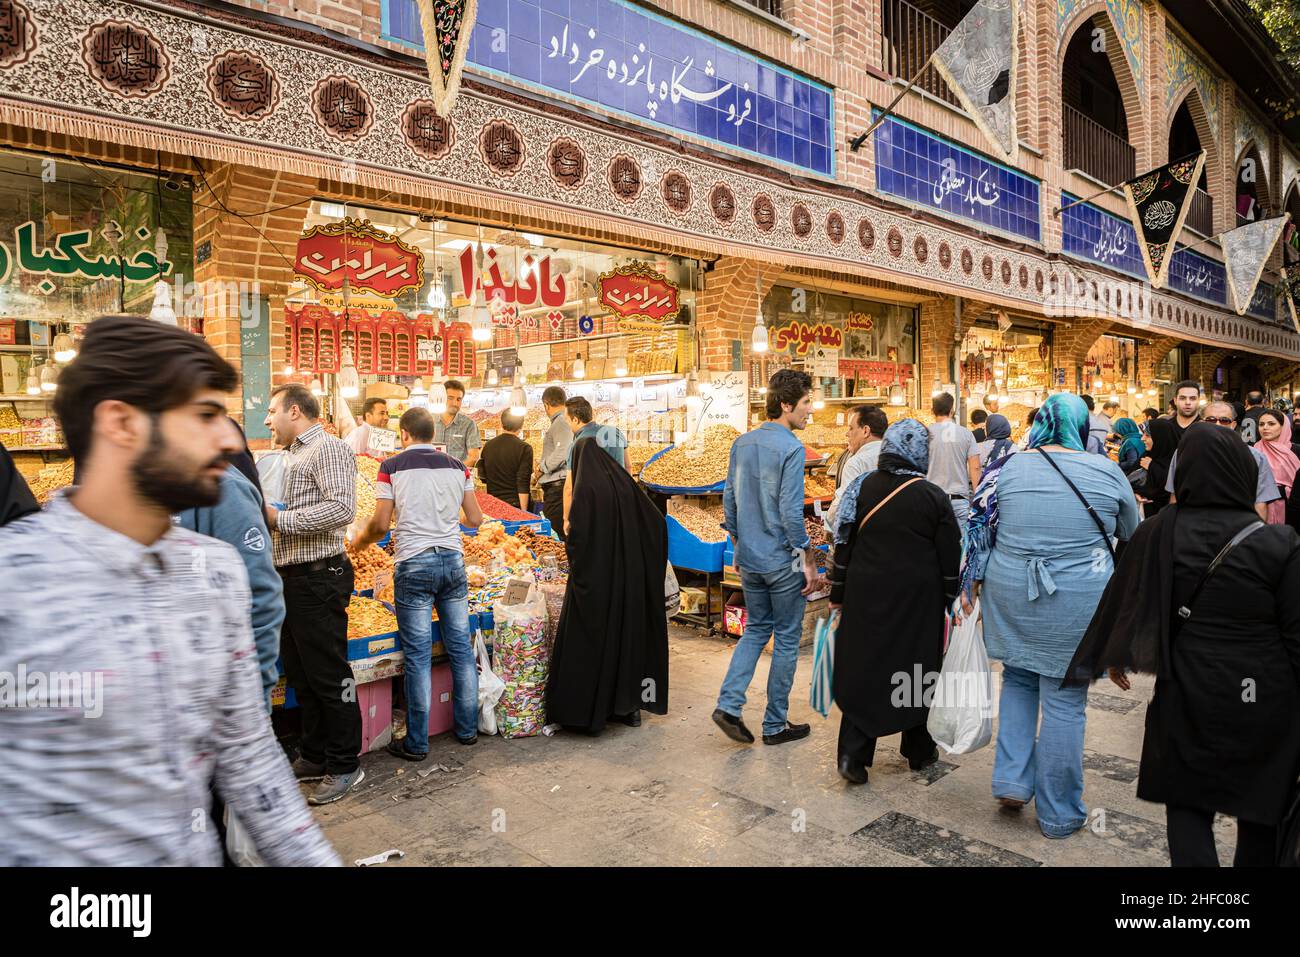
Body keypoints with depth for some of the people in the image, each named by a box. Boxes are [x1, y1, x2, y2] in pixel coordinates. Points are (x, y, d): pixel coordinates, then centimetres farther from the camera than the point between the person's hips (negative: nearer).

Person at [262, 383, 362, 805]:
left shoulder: (329, 449, -12)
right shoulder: (294, 455, 19)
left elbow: (342, 508, -24)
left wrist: (280, 518, -19)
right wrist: (265, 513, 9)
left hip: (318, 578, -10)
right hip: (291, 577, 10)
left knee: (329, 675, -2)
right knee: (300, 674, 16)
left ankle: (345, 765, 11)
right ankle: (315, 757, 28)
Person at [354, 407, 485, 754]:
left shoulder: (392, 466, -2)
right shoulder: (457, 467, 7)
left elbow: (380, 525, -5)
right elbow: (475, 519, 9)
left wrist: (360, 541, 15)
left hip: (414, 564, -3)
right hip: (453, 560, 4)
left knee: (418, 656, 1)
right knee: (461, 647, 12)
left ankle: (417, 744, 10)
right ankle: (467, 729, 23)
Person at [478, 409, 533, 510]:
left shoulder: (488, 445, 5)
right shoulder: (524, 448, -11)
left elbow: (482, 477, 14)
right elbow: (523, 484, -15)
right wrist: (524, 512, -13)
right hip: (514, 503, -5)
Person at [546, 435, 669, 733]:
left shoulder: (586, 487, -13)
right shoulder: (624, 481, 3)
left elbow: (577, 533, -19)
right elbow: (657, 521, 4)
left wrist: (576, 567, -1)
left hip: (597, 577, -5)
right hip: (629, 575, 6)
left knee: (591, 640, 5)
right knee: (628, 633, 15)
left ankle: (588, 712, 10)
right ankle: (630, 706, 24)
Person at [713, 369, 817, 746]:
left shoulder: (742, 443, 5)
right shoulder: (791, 448, -17)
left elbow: (729, 499, 10)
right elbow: (790, 512, -20)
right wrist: (807, 560, -11)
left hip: (750, 560, 7)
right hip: (783, 562, -6)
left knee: (756, 629, 20)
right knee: (787, 638, 8)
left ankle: (728, 704, 8)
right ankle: (775, 725, 18)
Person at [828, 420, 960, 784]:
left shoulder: (861, 488, -2)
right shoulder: (934, 497, -7)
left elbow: (844, 546, 1)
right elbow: (951, 557, -3)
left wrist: (838, 596, 10)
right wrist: (953, 602, 9)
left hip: (866, 596, 1)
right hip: (918, 600, -1)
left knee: (862, 668, 8)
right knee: (917, 670, 14)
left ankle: (852, 754, 2)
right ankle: (919, 751, 29)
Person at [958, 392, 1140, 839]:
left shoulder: (1007, 467, 0)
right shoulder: (1107, 472, -2)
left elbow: (980, 527, 3)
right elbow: (1132, 535, 14)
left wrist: (971, 582, 12)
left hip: (1010, 595, 2)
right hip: (1077, 602, -2)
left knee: (1019, 679, 24)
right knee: (1064, 702, 7)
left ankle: (1012, 780, 18)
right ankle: (1059, 813, 22)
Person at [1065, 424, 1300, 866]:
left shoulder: (1156, 534, -8)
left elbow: (1123, 602, 3)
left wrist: (1117, 657, 20)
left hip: (1188, 697, 0)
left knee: (1187, 805, 12)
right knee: (1260, 813, 19)